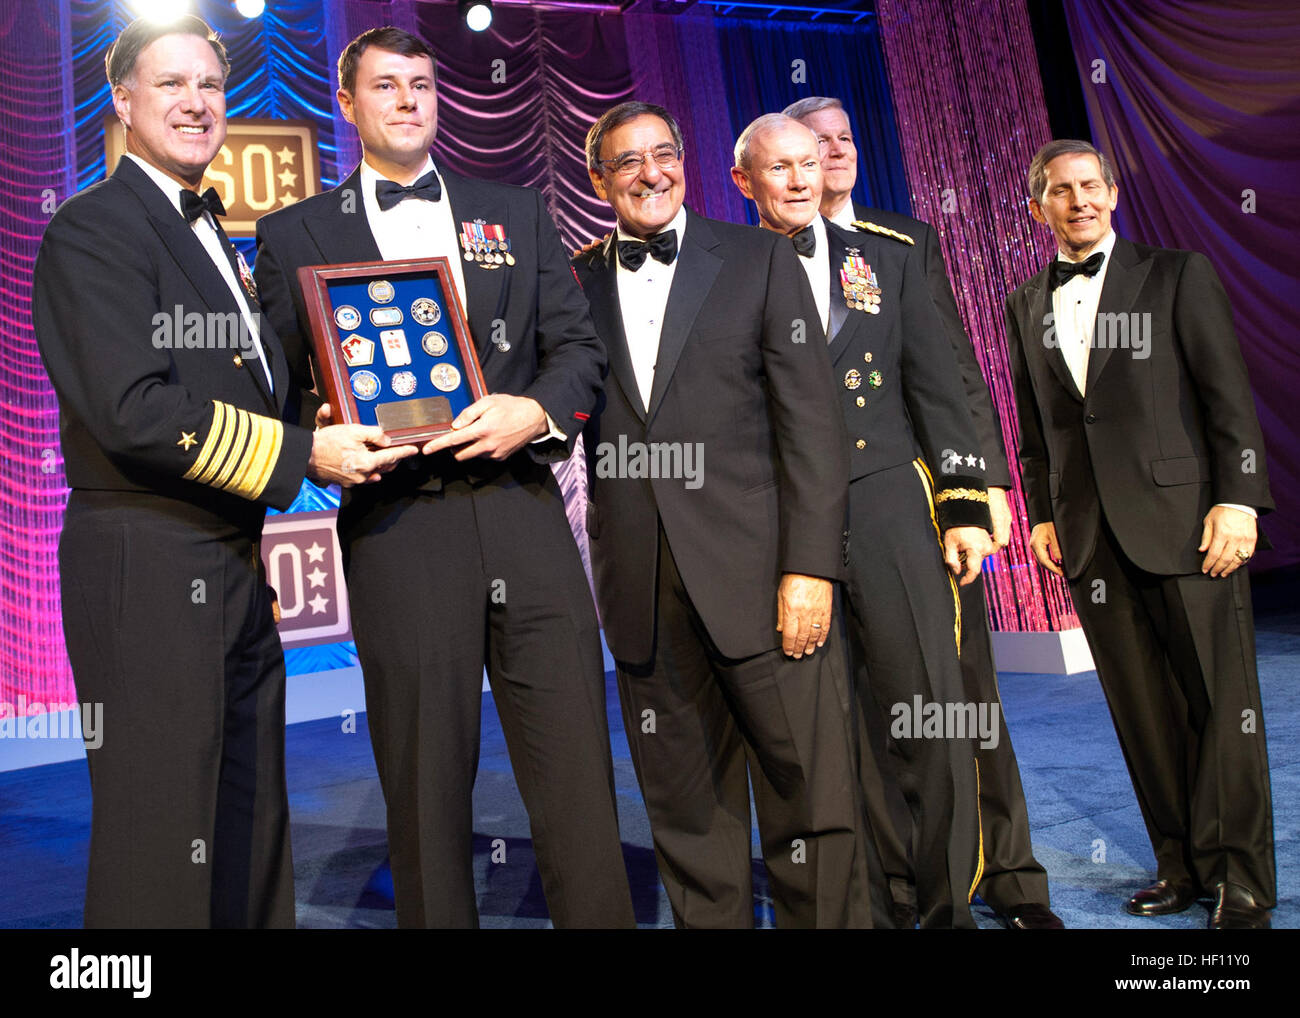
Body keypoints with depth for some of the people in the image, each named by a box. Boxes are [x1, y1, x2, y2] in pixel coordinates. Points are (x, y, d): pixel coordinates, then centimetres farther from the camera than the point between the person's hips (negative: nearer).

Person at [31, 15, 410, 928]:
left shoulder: (209, 234, 20)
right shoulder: (93, 230, -9)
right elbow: (133, 409, -20)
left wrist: (340, 425, 6)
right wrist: (303, 454, -18)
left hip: (233, 573, 9)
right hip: (149, 575, -9)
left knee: (250, 833, 17)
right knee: (161, 843, 2)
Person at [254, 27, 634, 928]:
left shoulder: (517, 212, 17)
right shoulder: (295, 234, 11)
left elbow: (579, 346, 12)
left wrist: (538, 411, -8)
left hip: (524, 514, 2)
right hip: (400, 530, -1)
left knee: (578, 770, 3)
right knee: (427, 789, 6)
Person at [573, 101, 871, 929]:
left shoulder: (759, 260, 5)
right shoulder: (577, 283, 11)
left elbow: (810, 419, -2)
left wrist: (810, 566, -9)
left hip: (754, 573, -2)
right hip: (641, 589, 2)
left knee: (811, 792, 2)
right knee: (686, 811, 12)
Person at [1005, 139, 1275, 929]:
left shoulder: (1177, 274, 3)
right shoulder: (1026, 306, 14)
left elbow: (1228, 395, -2)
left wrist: (1237, 501, -10)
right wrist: (1042, 514, 11)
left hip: (1183, 516, -3)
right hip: (1091, 534, 3)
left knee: (1222, 699, 0)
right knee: (1144, 710, 7)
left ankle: (1240, 878, 13)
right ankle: (1181, 864, 20)